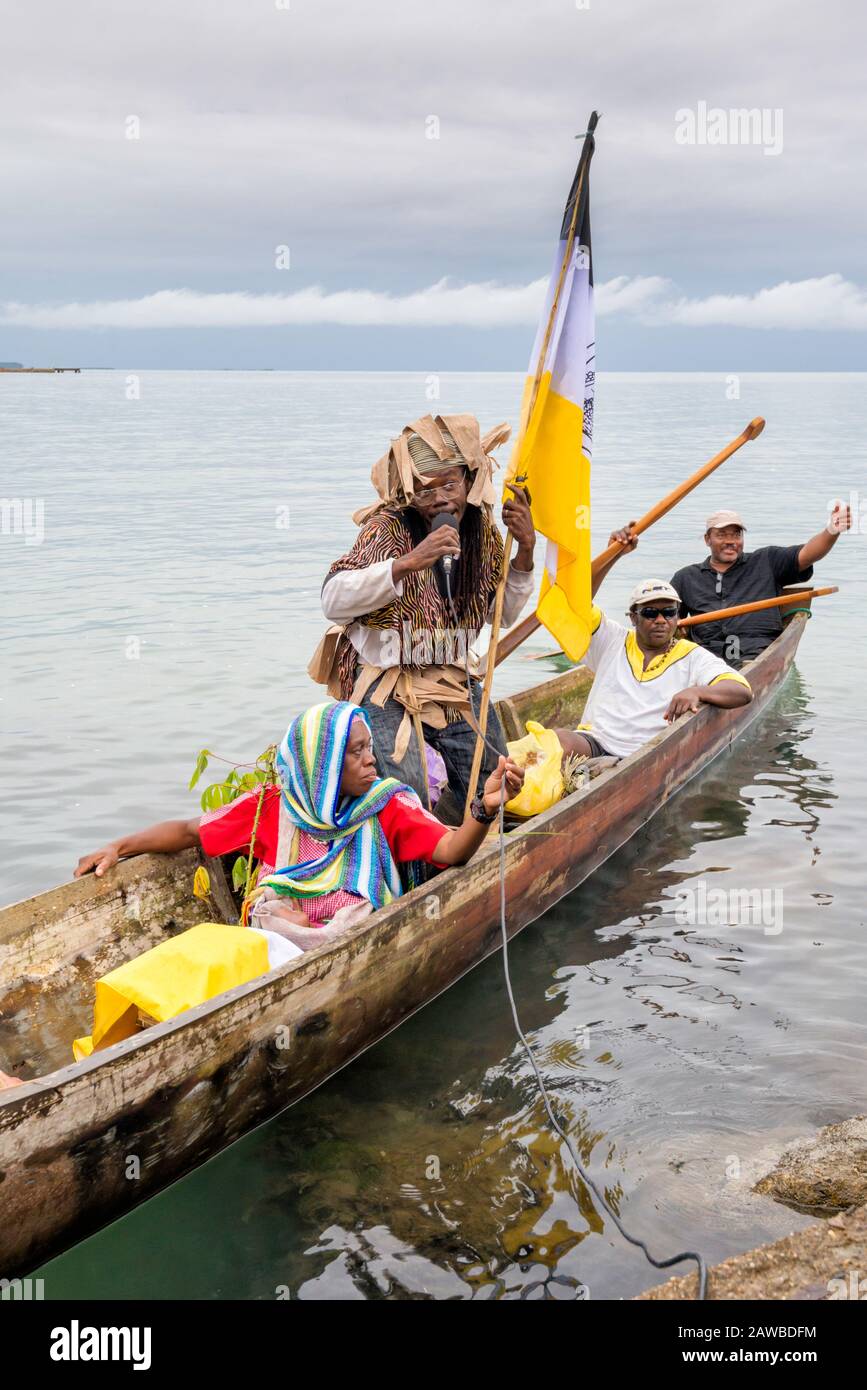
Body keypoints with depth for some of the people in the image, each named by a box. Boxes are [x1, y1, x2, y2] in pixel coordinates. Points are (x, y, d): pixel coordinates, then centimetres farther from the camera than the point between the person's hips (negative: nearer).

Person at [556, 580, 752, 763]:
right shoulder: (614, 641, 17)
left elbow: (742, 692, -4)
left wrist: (696, 692, -24)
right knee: (559, 740, -32)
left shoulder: (693, 657, 9)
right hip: (595, 743, 1)